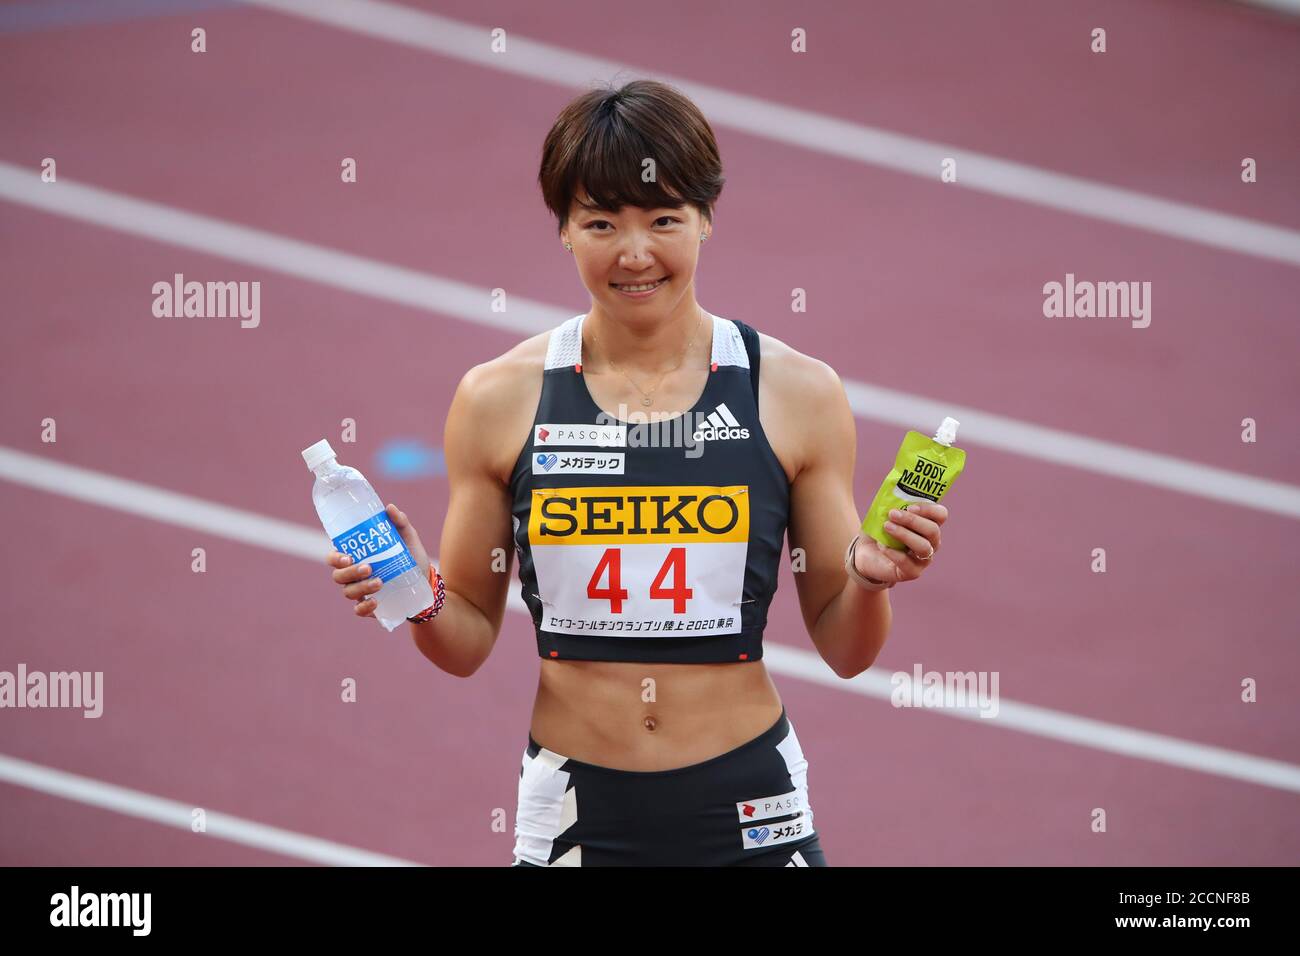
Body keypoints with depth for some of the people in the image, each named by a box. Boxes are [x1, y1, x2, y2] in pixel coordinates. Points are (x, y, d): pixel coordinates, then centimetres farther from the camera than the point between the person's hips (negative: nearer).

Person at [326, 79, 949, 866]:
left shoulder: (798, 394, -4)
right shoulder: (499, 400, -3)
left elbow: (844, 649, 2)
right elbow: (469, 643, 4)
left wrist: (871, 578, -17)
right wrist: (420, 600, -16)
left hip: (746, 809, 0)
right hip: (575, 810, 0)